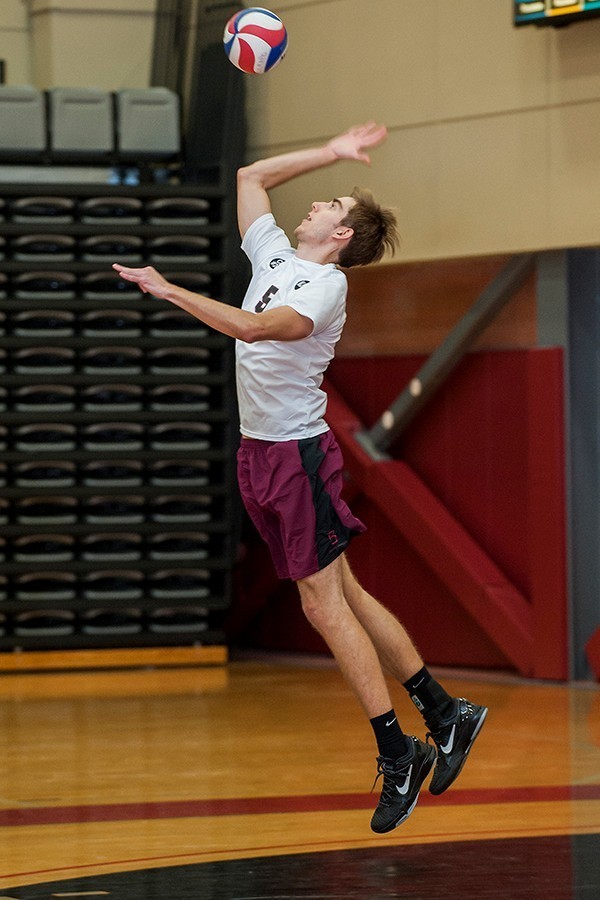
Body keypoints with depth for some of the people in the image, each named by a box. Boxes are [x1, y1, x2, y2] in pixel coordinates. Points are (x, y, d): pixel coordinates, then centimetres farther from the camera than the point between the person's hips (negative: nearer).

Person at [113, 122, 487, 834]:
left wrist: (170, 292, -34)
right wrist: (331, 152, 16)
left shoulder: (325, 287, -16)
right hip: (259, 449, 8)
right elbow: (253, 176, 20)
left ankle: (397, 754, -4)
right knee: (342, 594, 9)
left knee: (323, 602, -9)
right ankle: (443, 713, 14)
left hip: (298, 451, -8)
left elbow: (254, 327, -33)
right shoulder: (274, 255, 9)